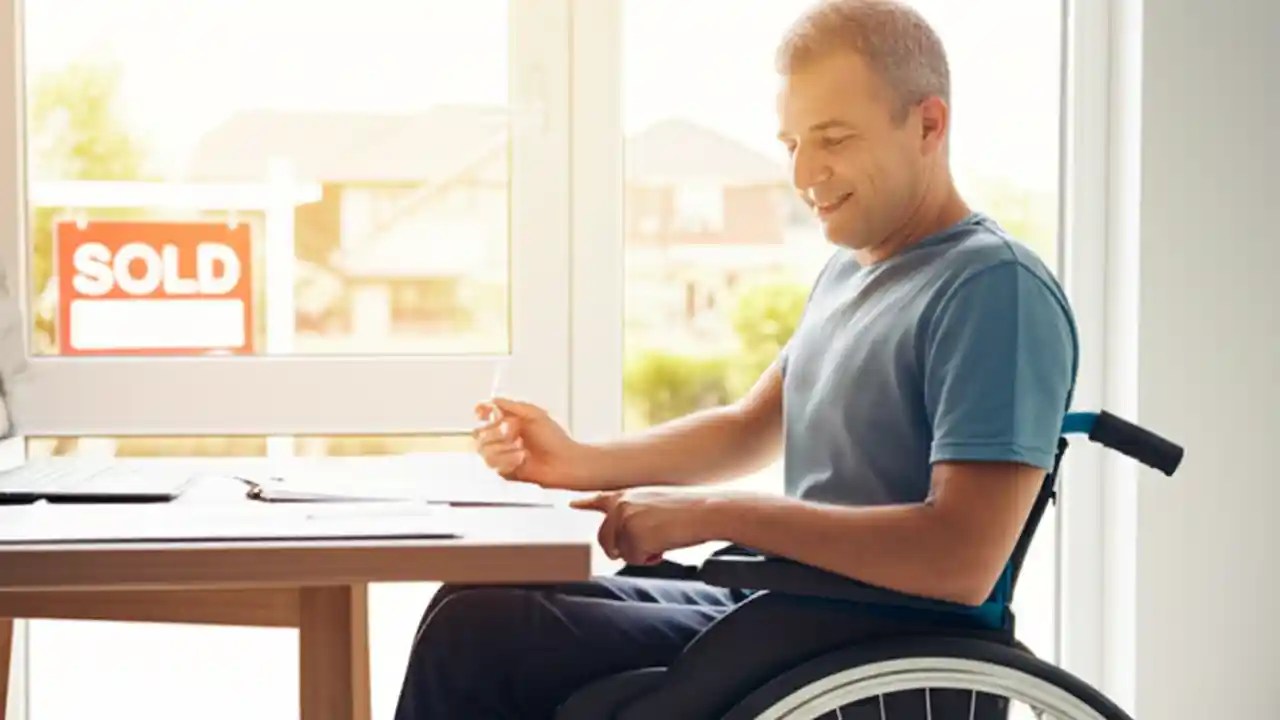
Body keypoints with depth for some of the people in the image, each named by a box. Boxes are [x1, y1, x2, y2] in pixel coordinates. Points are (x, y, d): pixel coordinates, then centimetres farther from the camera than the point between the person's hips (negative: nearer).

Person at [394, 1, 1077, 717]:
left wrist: (712, 515, -23)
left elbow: (963, 559, -26)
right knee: (476, 608, 11)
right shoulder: (849, 269, 14)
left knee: (478, 637, -14)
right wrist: (577, 461, 5)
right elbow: (751, 428, 22)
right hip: (781, 609, 10)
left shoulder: (997, 288, -17)